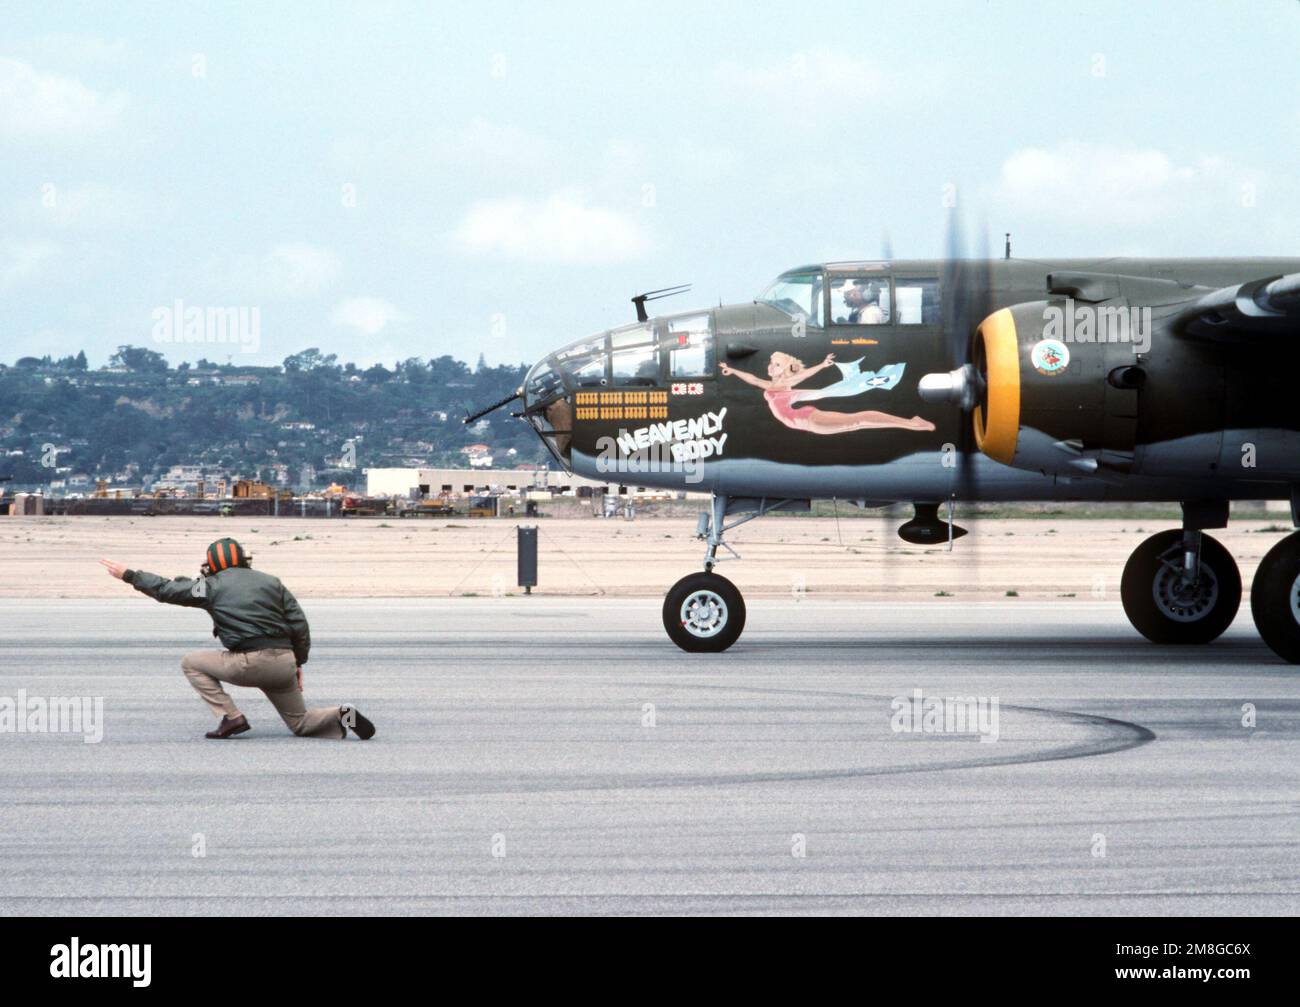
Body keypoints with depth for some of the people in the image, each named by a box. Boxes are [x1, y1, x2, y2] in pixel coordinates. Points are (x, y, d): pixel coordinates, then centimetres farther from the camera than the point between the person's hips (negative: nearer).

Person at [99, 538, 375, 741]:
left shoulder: (213, 586, 4)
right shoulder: (272, 582, 17)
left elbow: (166, 589, 8)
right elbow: (299, 624, 12)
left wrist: (129, 575, 19)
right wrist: (298, 663, 20)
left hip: (249, 663, -5)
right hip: (284, 664, 5)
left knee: (191, 663, 15)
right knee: (300, 724, 20)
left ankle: (231, 717, 3)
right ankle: (343, 716, -10)